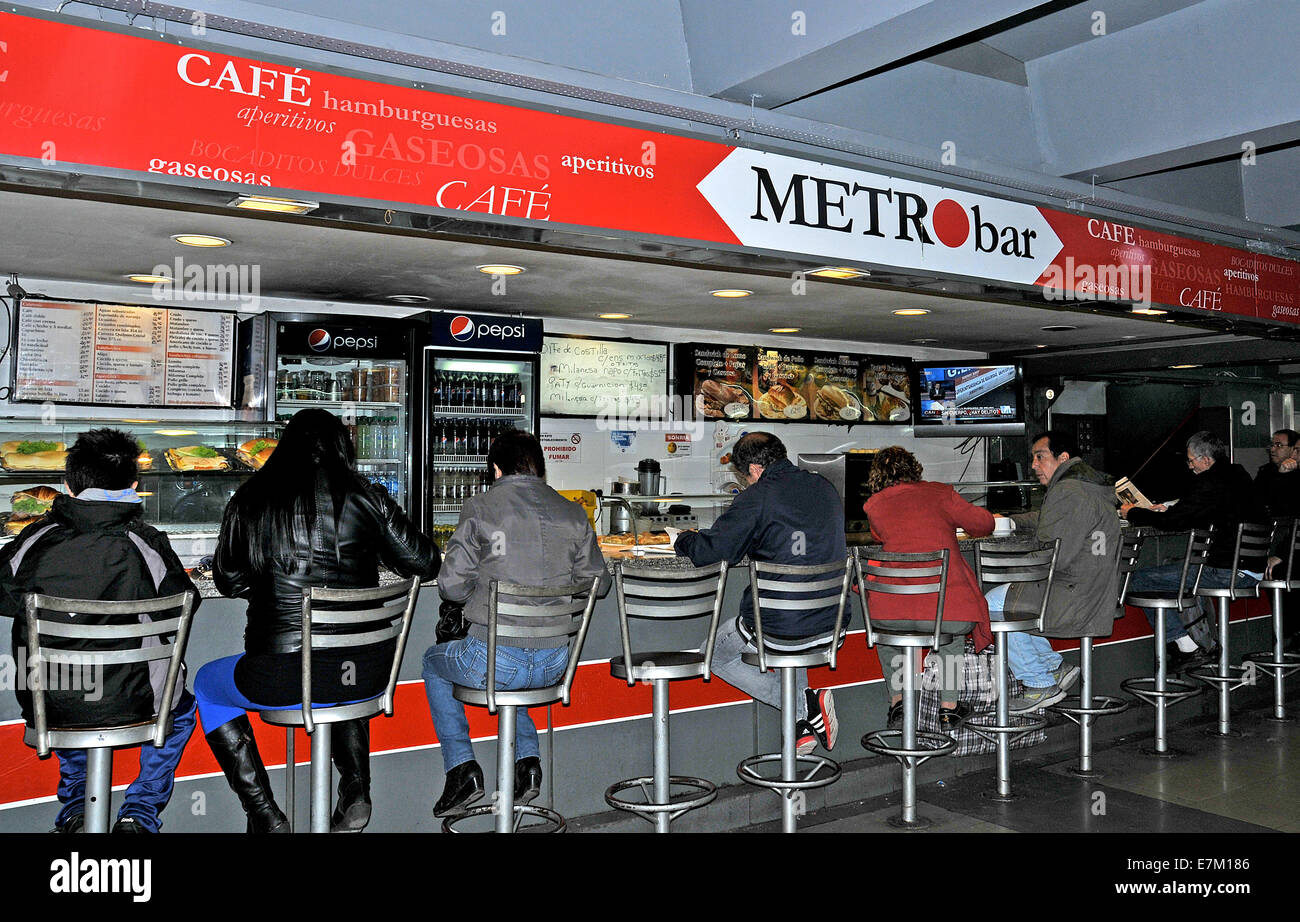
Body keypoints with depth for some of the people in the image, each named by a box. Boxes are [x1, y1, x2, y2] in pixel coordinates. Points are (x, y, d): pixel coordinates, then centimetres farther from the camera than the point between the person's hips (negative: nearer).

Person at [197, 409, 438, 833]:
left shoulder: (249, 500, 1)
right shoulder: (366, 497, -2)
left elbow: (228, 582, 14)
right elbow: (424, 564, 3)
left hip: (283, 677, -2)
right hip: (367, 673, 3)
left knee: (208, 684, 30)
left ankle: (266, 816, 22)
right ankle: (355, 787, 25)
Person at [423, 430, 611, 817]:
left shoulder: (480, 508, -6)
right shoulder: (572, 512, 4)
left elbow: (451, 585, -7)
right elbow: (599, 582, 8)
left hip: (495, 661, -4)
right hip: (554, 662, 5)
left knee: (434, 660, 28)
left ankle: (461, 767, 18)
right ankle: (527, 760, 23)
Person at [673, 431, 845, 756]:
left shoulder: (756, 498, -13)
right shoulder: (825, 488, 7)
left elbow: (711, 551, -12)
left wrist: (682, 540, 9)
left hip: (781, 628, -7)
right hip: (831, 621, 7)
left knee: (716, 655, 20)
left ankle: (805, 707, 3)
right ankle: (807, 713, 27)